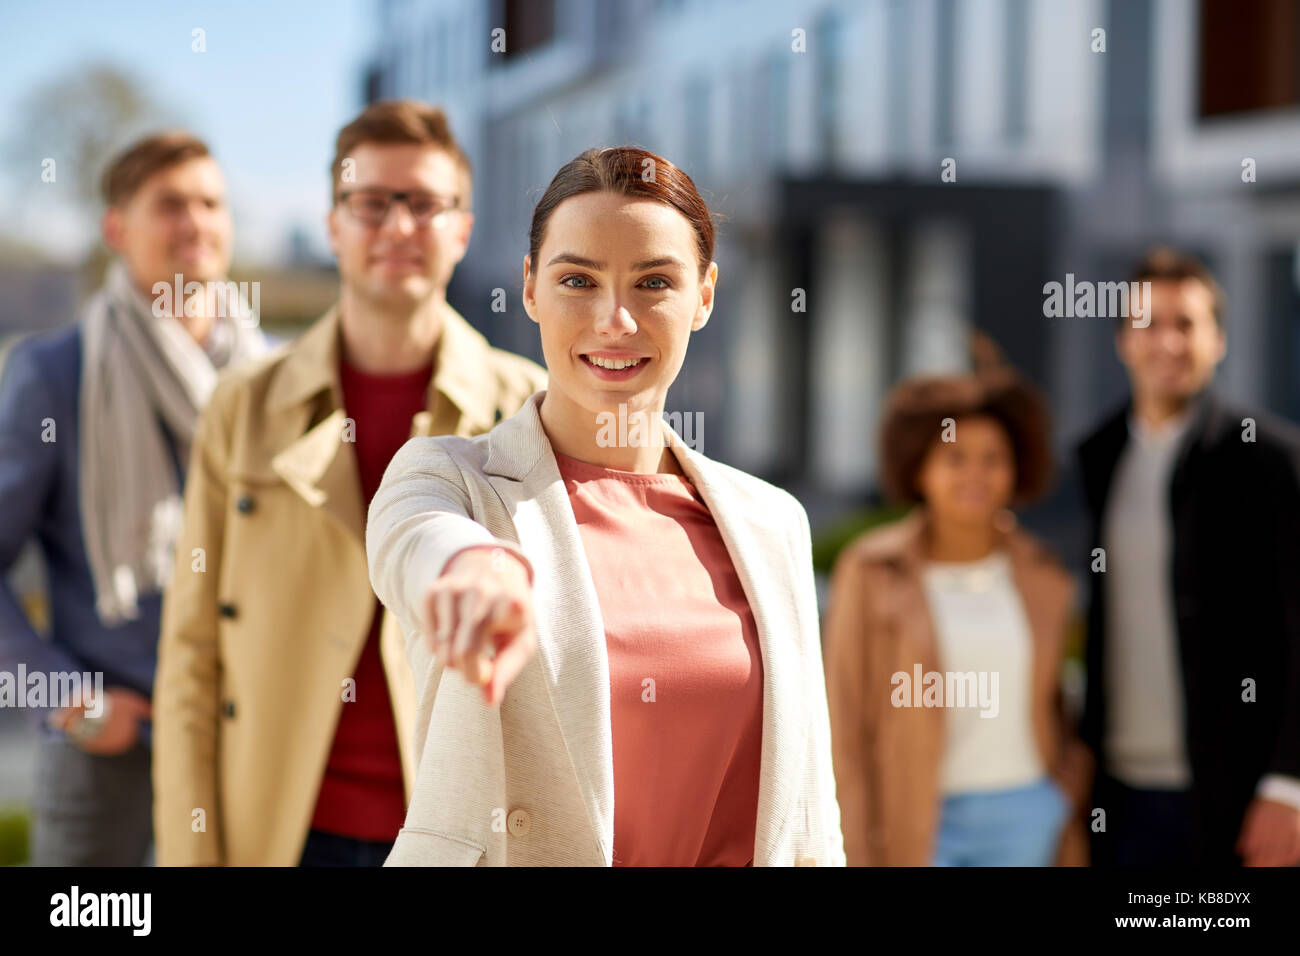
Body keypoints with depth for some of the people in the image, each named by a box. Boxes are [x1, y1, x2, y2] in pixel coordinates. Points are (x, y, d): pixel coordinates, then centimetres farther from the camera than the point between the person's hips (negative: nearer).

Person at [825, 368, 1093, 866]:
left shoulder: (1040, 577, 1)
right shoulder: (869, 574, -10)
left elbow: (1050, 709, 10)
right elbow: (846, 722, -8)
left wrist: (1072, 833, 8)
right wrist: (859, 858, -11)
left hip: (1020, 824, 4)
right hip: (912, 826, -3)